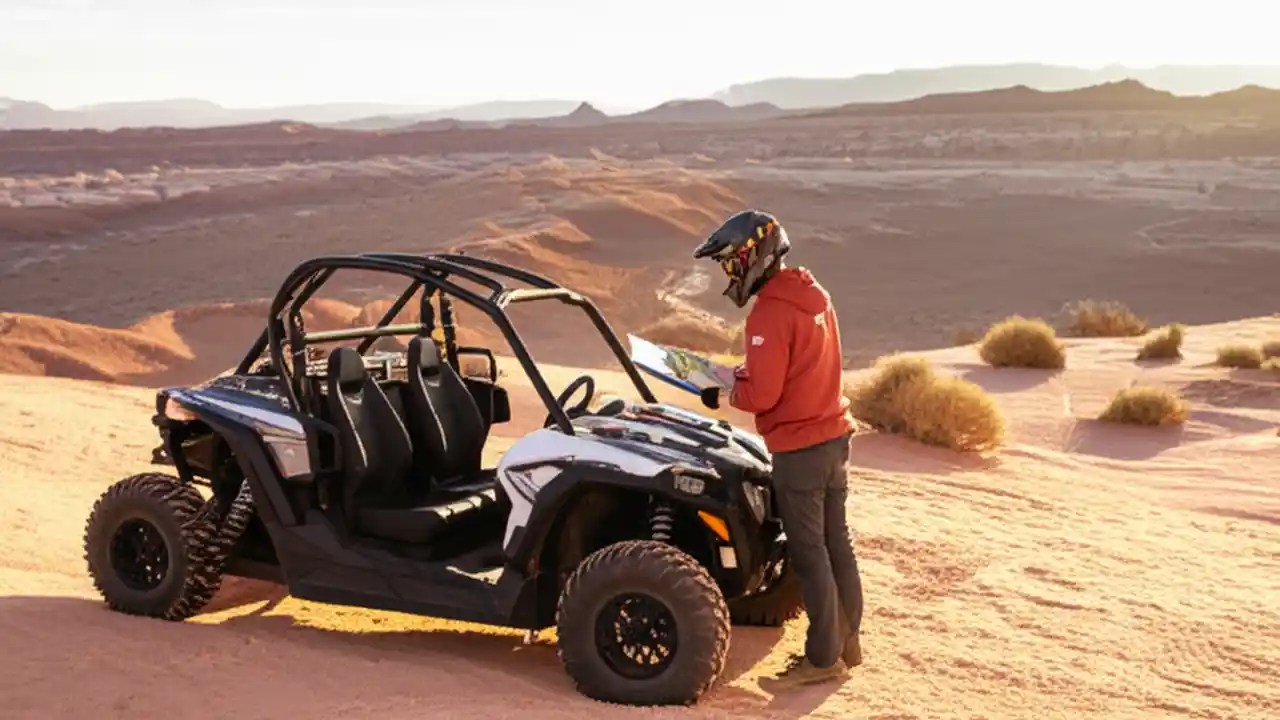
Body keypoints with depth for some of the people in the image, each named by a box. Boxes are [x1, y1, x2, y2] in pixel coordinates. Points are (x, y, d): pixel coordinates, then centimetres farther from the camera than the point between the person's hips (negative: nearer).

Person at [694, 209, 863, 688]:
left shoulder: (770, 313, -20)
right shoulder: (813, 294, 8)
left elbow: (761, 394, -22)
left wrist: (727, 384, -3)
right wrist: (743, 373, 9)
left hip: (799, 447, -9)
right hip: (833, 433, 9)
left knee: (808, 553, 1)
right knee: (836, 543, 16)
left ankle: (824, 657, 9)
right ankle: (847, 641, 27)